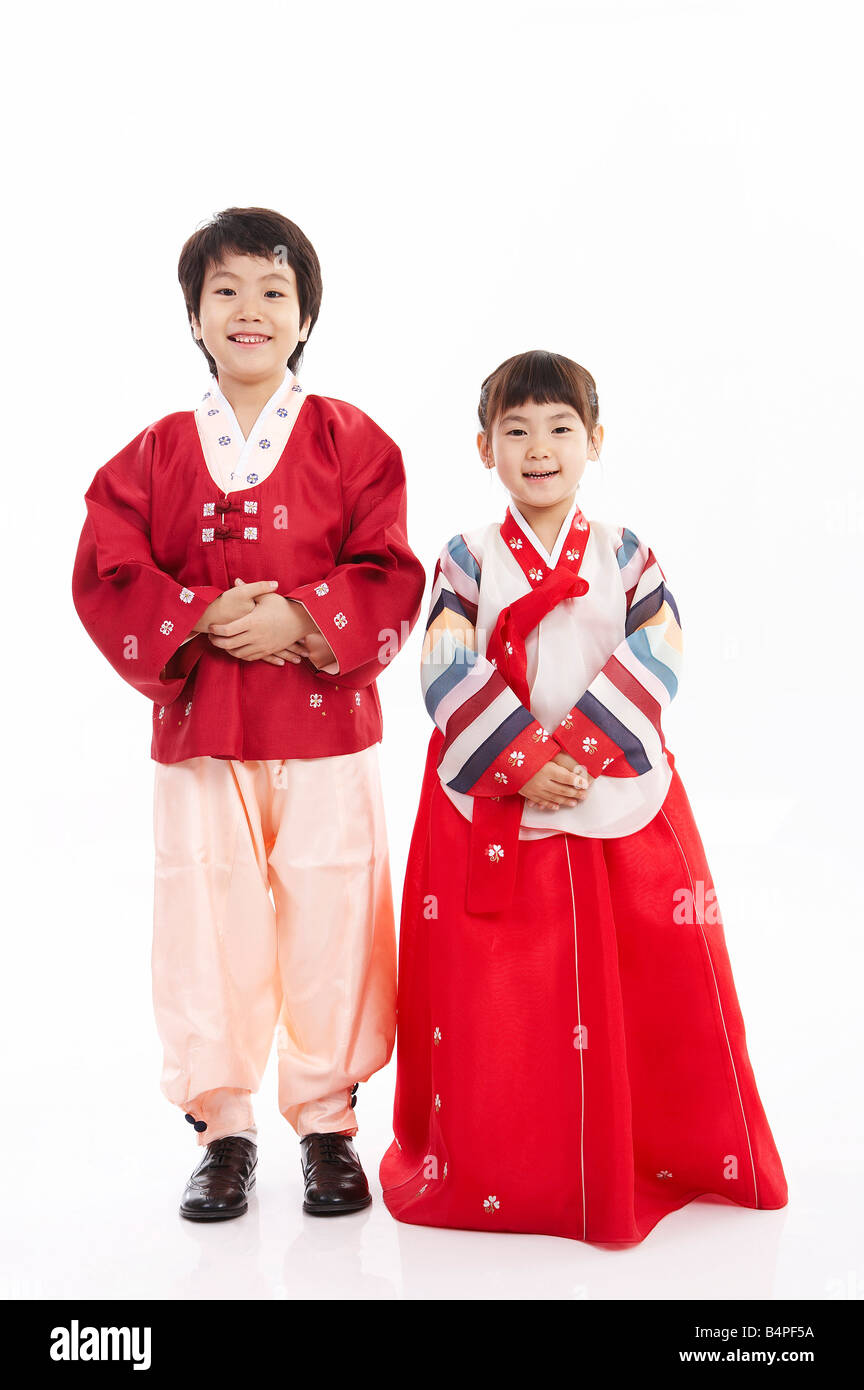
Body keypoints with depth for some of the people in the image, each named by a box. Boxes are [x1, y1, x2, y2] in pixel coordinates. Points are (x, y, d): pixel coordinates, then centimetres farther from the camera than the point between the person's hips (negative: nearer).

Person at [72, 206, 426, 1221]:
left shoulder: (350, 441, 4)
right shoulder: (155, 454, 8)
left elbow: (389, 577, -3)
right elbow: (108, 578, 0)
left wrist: (298, 618, -17)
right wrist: (206, 619, -14)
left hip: (326, 726, -1)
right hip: (197, 728, 2)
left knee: (327, 922, 2)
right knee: (208, 924, 4)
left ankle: (328, 1124, 19)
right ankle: (223, 1128, 19)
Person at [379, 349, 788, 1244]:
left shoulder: (626, 555, 7)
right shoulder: (468, 560, 3)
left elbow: (656, 661, -6)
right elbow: (447, 677, -8)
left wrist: (579, 746, -19)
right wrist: (522, 762, -18)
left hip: (619, 798, 1)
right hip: (491, 805, -1)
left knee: (639, 985, 4)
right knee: (495, 993, 2)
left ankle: (646, 1157, 22)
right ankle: (489, 1164, 18)